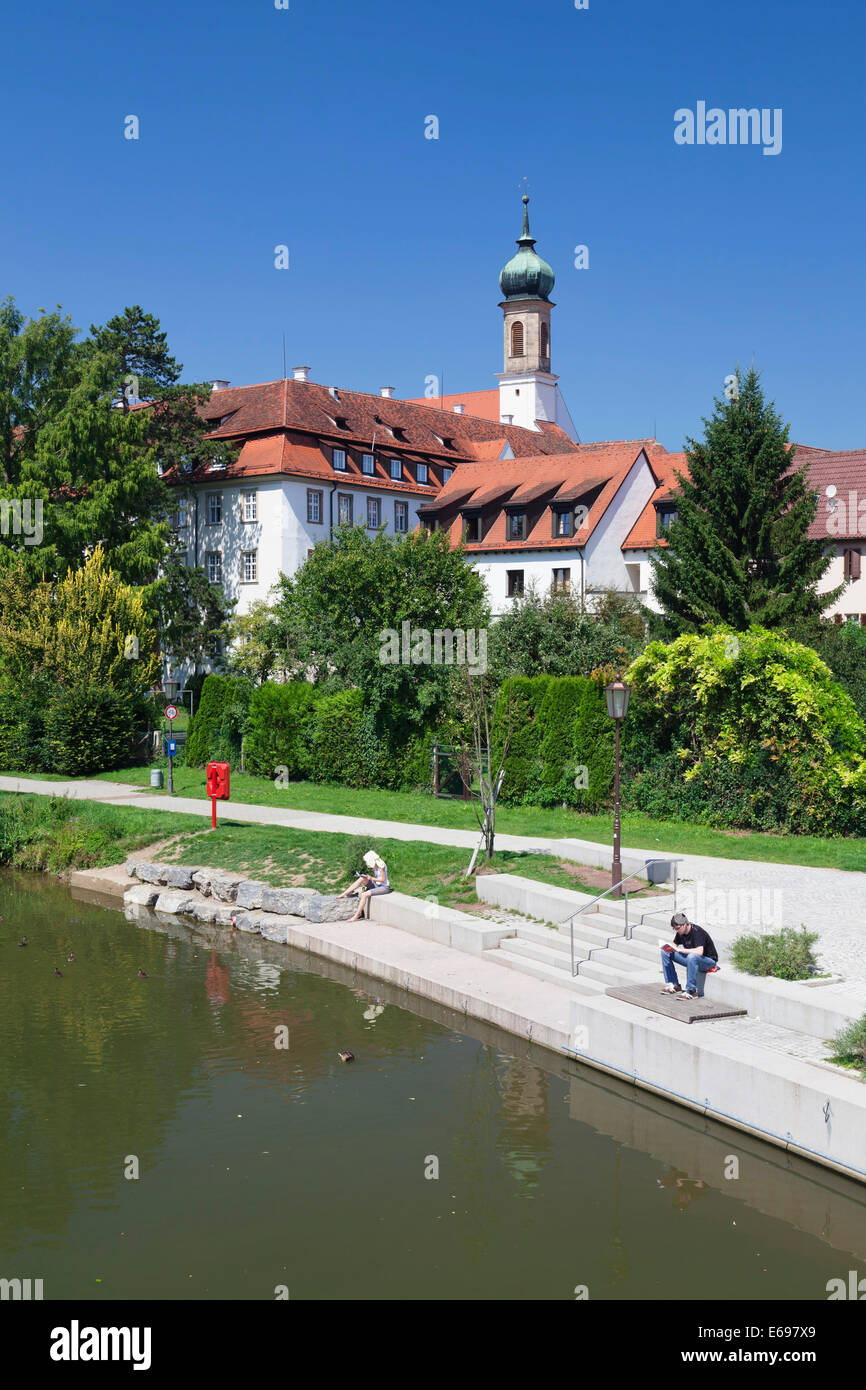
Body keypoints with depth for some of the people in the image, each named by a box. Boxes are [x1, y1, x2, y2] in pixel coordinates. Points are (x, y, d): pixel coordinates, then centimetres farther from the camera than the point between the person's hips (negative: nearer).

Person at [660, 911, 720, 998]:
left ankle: (691, 991, -32)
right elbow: (675, 945, 10)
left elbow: (699, 952, -41)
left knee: (692, 956, -42)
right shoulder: (680, 932, -3)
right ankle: (674, 985, 1)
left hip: (709, 960, -8)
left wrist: (679, 949, -37)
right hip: (691, 959, 8)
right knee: (665, 952, -1)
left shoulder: (697, 932, -27)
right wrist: (668, 947, -15)